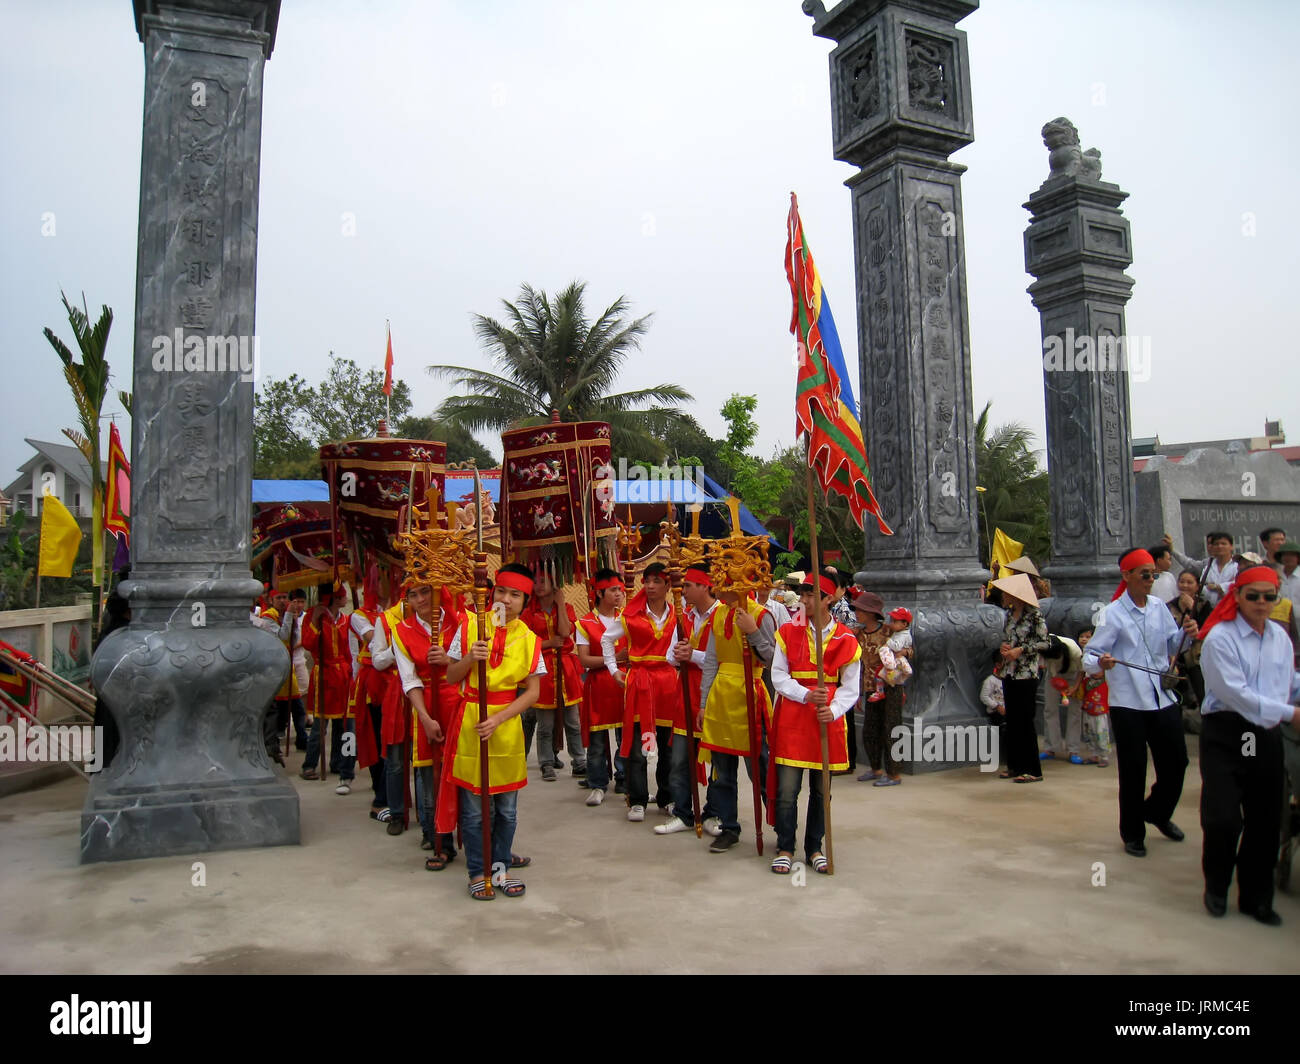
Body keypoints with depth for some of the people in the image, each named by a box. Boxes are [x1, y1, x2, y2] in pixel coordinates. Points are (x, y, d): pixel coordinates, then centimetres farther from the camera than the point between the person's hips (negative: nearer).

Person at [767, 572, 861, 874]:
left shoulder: (846, 640, 0)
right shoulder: (788, 633, 1)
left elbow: (850, 688, 0)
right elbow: (778, 676, -3)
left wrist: (833, 711, -18)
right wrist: (806, 695, -19)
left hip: (827, 720, 1)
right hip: (792, 717, -1)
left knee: (821, 789, 10)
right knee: (787, 789, -2)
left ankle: (814, 848, 24)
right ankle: (784, 849, 13)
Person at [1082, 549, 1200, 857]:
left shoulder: (1159, 608, 8)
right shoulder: (1113, 613, -8)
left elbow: (1171, 645, 19)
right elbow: (1090, 655, -12)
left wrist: (1185, 634, -2)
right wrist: (1099, 662, -35)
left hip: (1164, 699, 5)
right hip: (1128, 703, -5)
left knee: (1175, 763, 12)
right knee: (1133, 771, 2)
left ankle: (1157, 812, 40)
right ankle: (1132, 834, 19)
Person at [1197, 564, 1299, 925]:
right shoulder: (1220, 637, -9)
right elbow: (1234, 692, -16)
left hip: (1267, 736, 6)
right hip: (1226, 734, -5)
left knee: (1265, 820, 10)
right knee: (1223, 818, -8)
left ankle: (1256, 897, 26)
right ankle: (1216, 887, 17)